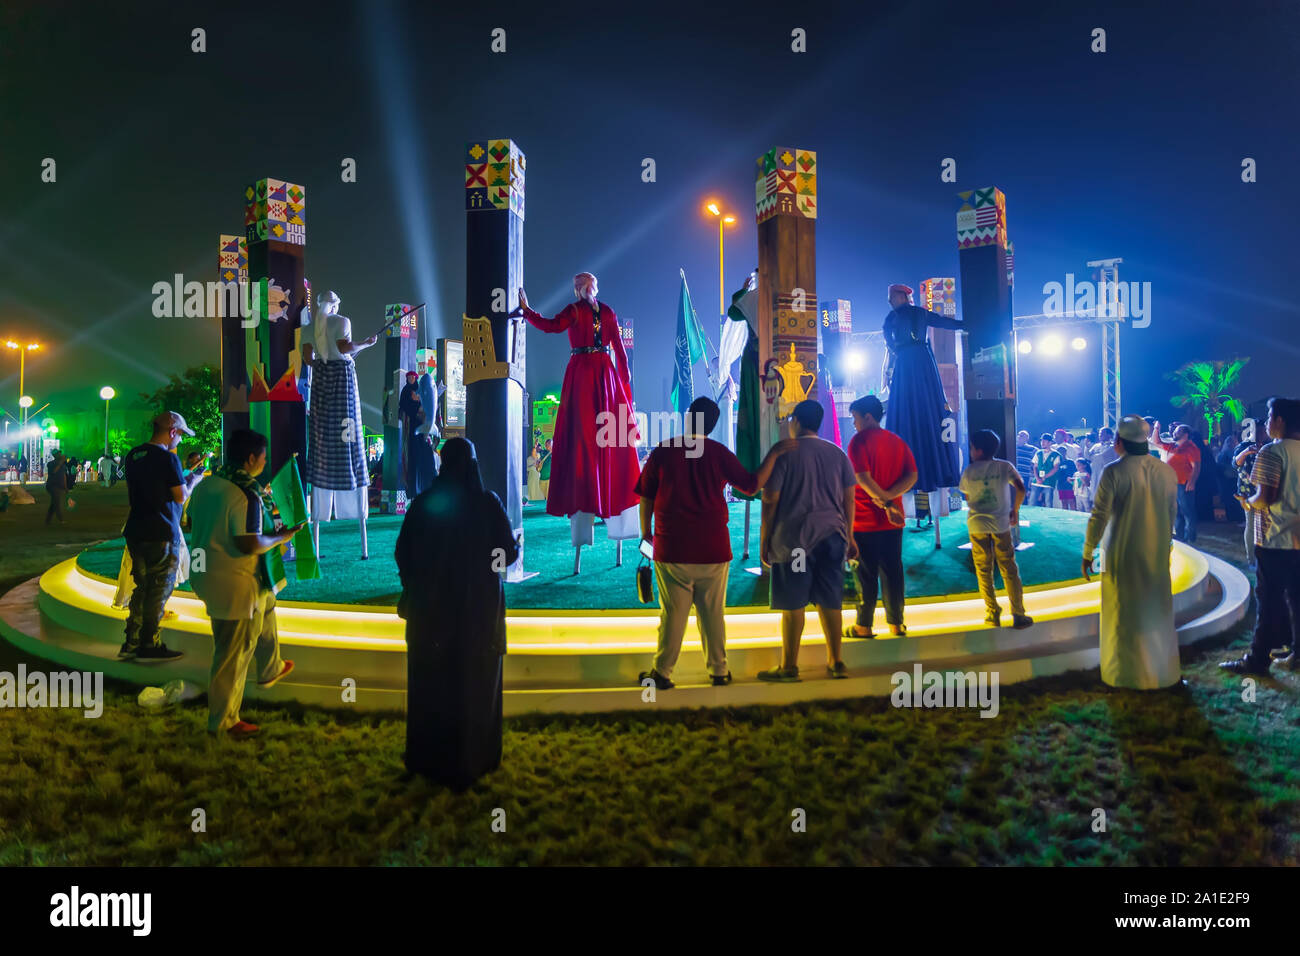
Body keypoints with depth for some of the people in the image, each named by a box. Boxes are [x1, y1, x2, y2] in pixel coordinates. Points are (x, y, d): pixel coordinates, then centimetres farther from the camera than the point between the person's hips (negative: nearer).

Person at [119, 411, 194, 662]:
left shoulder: (134, 454, 11)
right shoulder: (168, 458, -15)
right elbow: (181, 497, -14)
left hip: (136, 532, 8)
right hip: (161, 534, -8)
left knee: (142, 587, 17)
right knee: (159, 590, 1)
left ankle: (131, 644, 20)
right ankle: (149, 646, 6)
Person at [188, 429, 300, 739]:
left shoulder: (206, 484, 3)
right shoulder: (246, 495, -23)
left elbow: (192, 522, 14)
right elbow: (250, 544, -27)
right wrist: (280, 537, -12)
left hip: (204, 574, 10)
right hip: (235, 584, -10)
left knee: (265, 607, 31)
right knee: (234, 653, 3)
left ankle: (270, 670, 46)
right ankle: (222, 721, 16)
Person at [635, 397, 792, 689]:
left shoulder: (663, 451, -2)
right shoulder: (720, 453, -1)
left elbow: (646, 497, 3)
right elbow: (752, 485, 4)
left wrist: (646, 532, 15)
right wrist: (774, 453, 11)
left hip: (672, 548, -1)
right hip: (713, 549, 1)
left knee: (673, 613, 5)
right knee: (713, 612, 11)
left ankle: (662, 672, 10)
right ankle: (719, 670, 19)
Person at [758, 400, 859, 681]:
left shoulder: (785, 452, -6)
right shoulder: (837, 454, 9)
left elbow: (770, 500, -7)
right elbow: (848, 499, 10)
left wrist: (764, 540, 0)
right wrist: (848, 536, 18)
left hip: (794, 539, -5)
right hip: (832, 536, 5)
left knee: (793, 604, 1)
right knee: (830, 601, 11)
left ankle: (789, 666, 8)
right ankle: (836, 662, 17)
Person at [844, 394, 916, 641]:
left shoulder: (860, 440, -9)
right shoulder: (897, 441, 10)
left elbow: (862, 478, -20)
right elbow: (912, 476, 0)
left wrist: (885, 503, -14)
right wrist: (887, 498, -9)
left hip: (865, 520, -5)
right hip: (892, 521, 6)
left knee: (865, 573, 1)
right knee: (892, 570, 11)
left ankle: (863, 626, 6)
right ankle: (896, 623, 16)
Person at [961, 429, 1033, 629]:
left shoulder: (969, 471, 0)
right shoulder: (1005, 466, -2)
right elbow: (1020, 489, -11)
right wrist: (1015, 511, 2)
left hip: (976, 524, 0)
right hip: (1000, 523, 0)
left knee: (983, 571, 9)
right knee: (1009, 569, 6)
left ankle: (993, 614, 12)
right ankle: (1018, 615, 6)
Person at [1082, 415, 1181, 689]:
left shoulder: (1113, 472, -16)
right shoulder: (1166, 471, 0)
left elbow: (1099, 516, -16)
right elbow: (1172, 513, 10)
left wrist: (1087, 553, -7)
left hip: (1122, 554, -5)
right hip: (1158, 554, 5)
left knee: (1123, 615, 7)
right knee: (1159, 613, 16)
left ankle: (1127, 674, 16)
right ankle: (1164, 672, 28)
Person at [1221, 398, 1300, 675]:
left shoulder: (1272, 452, -14)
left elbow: (1266, 497, -20)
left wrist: (1249, 503, -1)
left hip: (1275, 539, -7)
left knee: (1269, 600, 0)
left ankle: (1258, 658, 6)